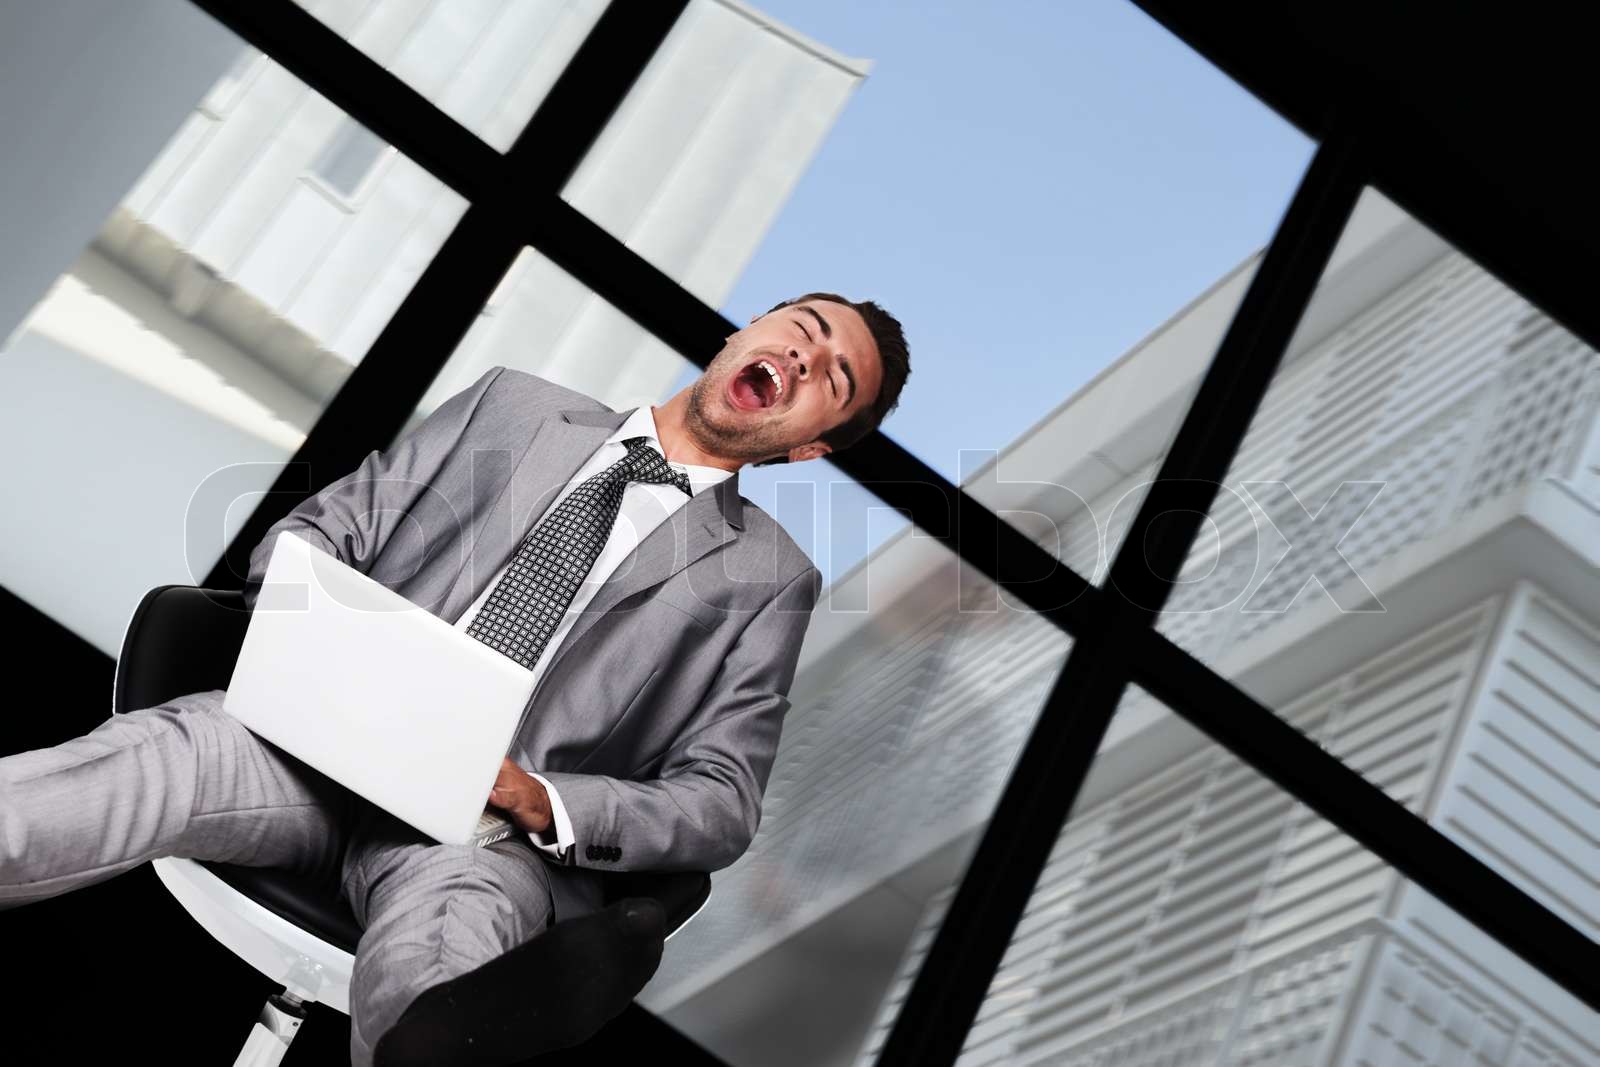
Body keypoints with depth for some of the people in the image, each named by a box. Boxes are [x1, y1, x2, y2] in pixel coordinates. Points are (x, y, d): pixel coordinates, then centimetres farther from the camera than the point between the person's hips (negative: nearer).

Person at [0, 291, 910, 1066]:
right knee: (160, 755, -32)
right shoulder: (515, 406, 19)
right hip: (320, 738, 2)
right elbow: (314, 530, 17)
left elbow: (722, 803, 7)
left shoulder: (768, 579, 14)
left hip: (486, 828, -1)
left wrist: (543, 804, -11)